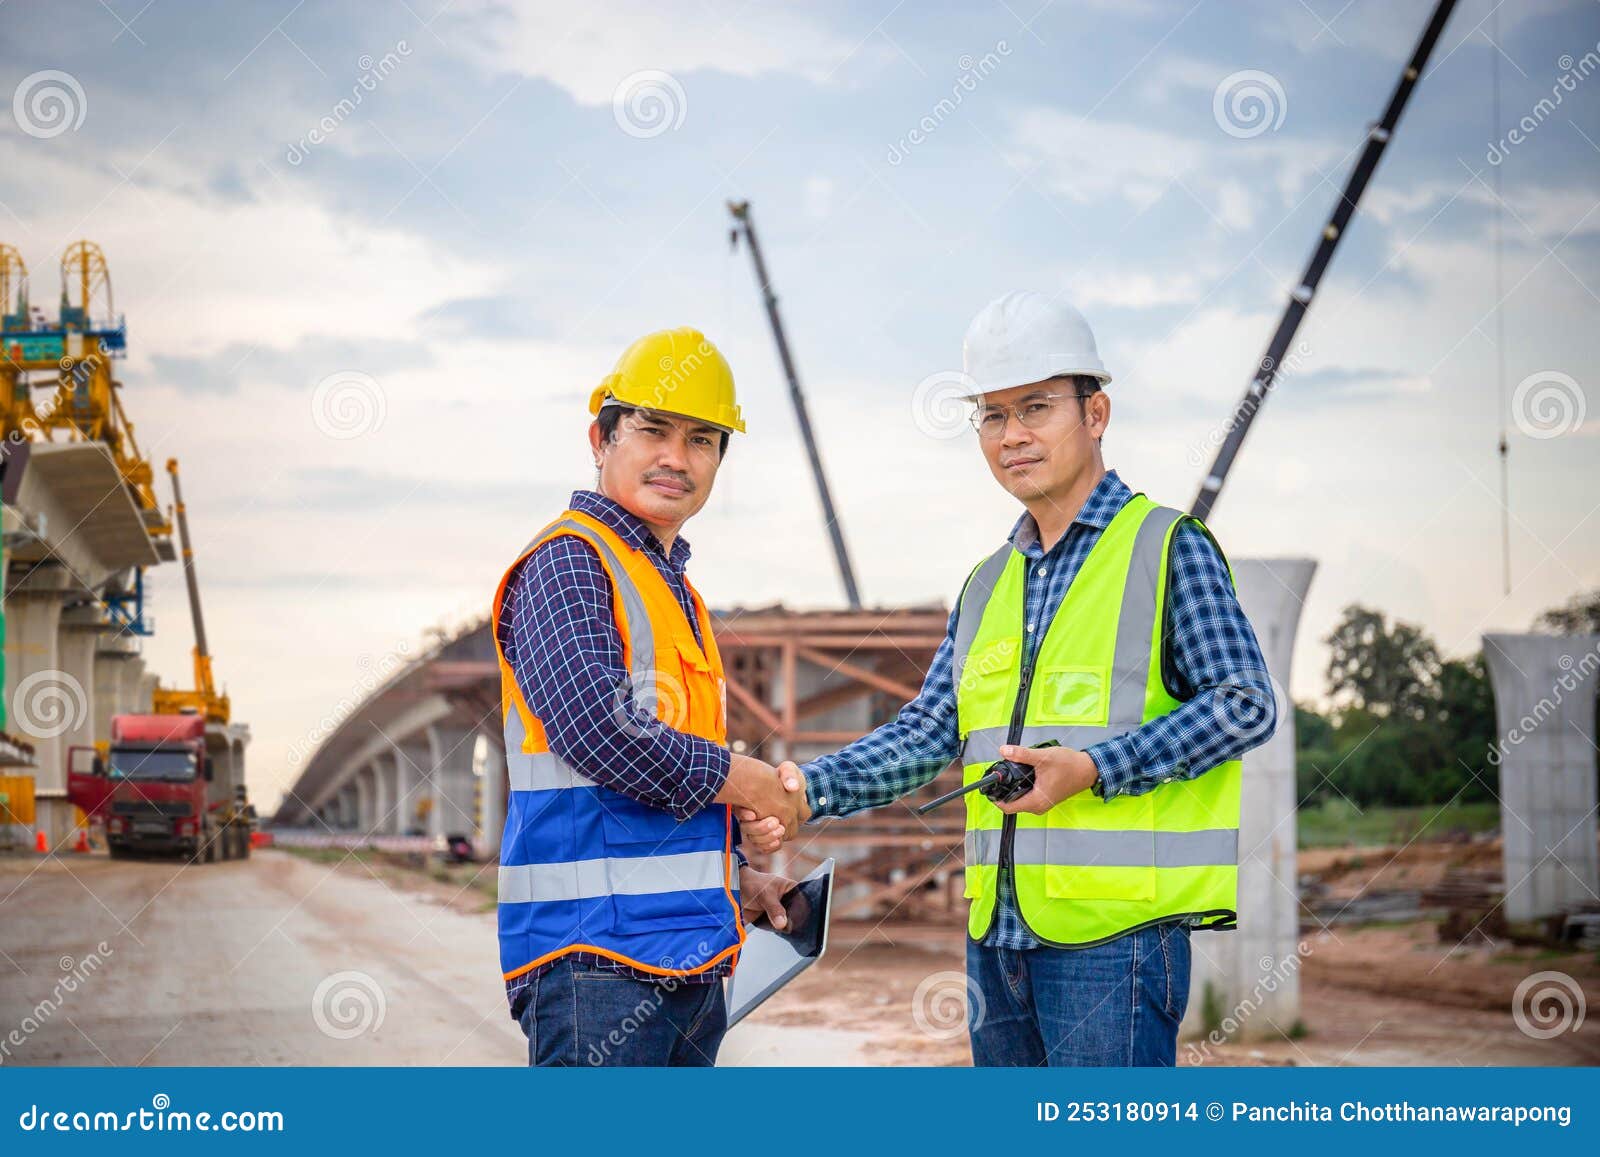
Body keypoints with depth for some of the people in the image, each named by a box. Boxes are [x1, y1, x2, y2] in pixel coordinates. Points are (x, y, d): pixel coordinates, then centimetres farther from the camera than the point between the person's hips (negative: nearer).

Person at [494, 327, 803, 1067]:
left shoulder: (673, 588, 22)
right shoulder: (568, 563, -7)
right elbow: (599, 730, -20)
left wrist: (734, 878, 12)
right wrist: (744, 780, -8)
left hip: (691, 955, 9)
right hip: (596, 954, -9)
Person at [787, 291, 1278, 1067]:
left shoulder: (1168, 549, -2)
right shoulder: (986, 586, 18)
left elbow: (1246, 706, -9)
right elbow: (927, 735, 13)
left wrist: (1096, 769, -18)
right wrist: (808, 791, -3)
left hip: (1116, 929, -7)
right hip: (997, 935, 7)